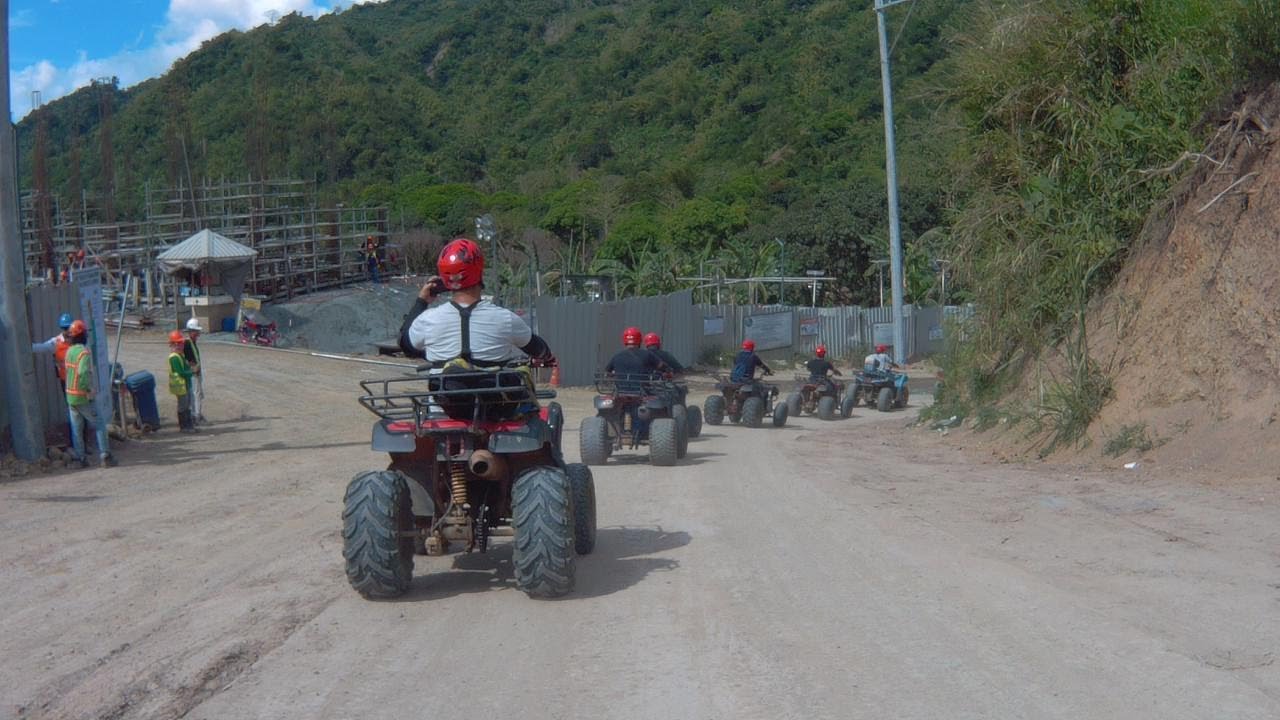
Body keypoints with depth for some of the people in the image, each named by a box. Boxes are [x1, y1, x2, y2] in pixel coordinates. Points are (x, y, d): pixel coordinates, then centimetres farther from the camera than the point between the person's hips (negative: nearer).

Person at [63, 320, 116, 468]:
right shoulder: (84, 352, -17)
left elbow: (70, 370, 15)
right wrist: (89, 389, -21)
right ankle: (105, 457, -5)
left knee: (76, 428, 13)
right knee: (99, 425, 1)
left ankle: (80, 458, 17)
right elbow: (83, 372, -31)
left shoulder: (69, 351, 7)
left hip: (70, 396, 7)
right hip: (83, 397, -7)